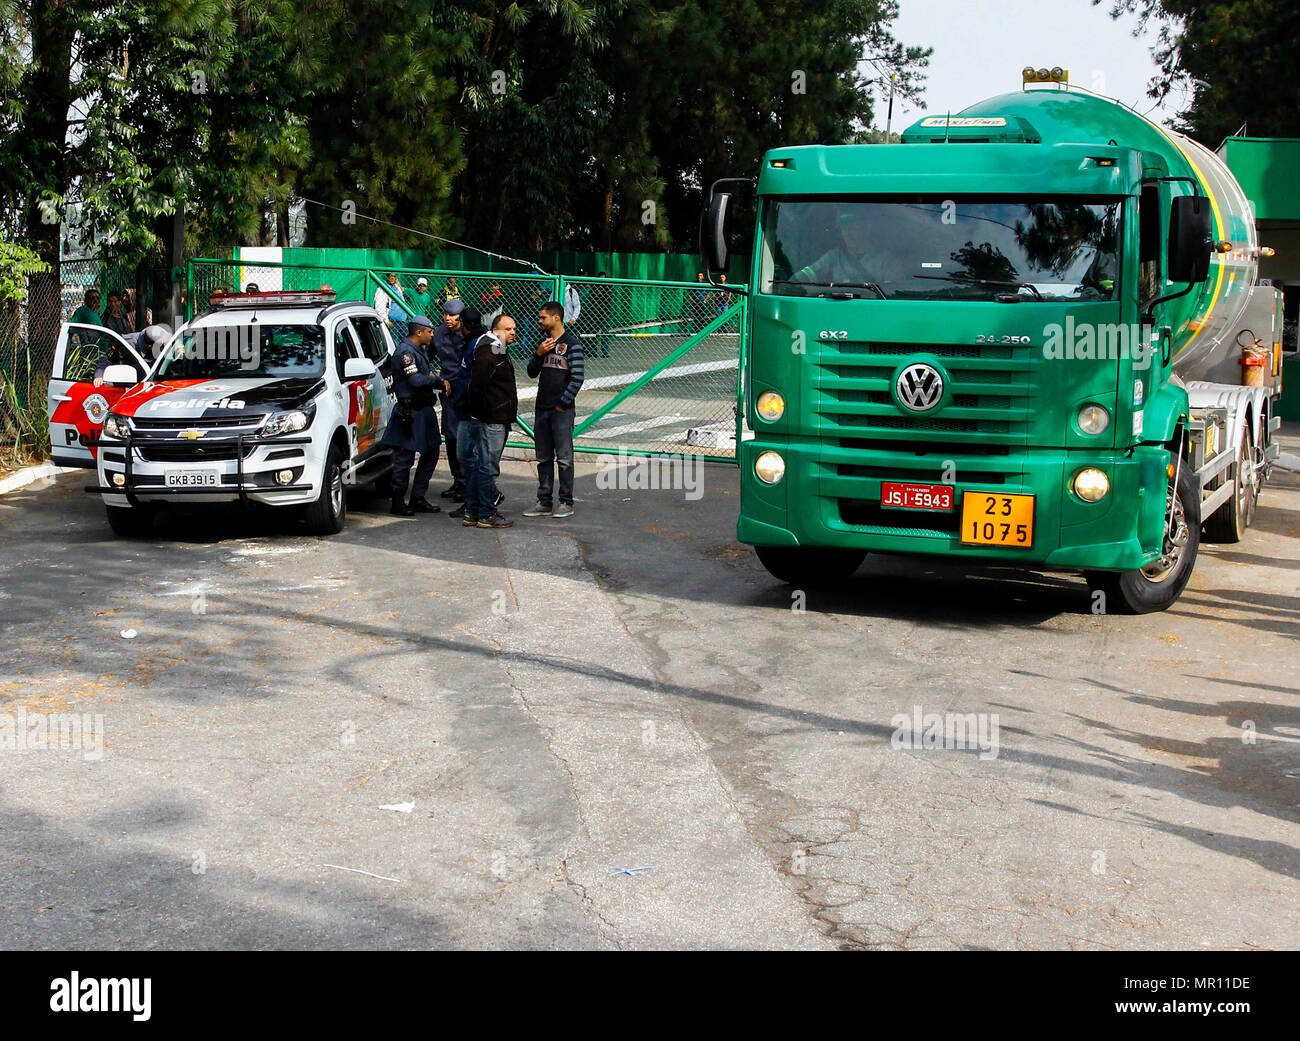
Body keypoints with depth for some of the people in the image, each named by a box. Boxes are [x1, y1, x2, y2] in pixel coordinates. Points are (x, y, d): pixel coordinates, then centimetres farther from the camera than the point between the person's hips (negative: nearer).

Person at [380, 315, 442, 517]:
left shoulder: (419, 350, 17)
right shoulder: (405, 352, -15)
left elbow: (428, 372, 25)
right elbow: (416, 380, -24)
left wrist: (432, 376, 2)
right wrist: (438, 380, -9)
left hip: (425, 409, 11)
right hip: (410, 411, -11)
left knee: (431, 453, 14)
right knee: (405, 457, -4)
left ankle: (417, 498, 20)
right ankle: (398, 503, 2)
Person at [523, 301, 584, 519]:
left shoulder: (572, 343, -8)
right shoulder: (544, 341, 14)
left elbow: (577, 377, -13)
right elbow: (532, 372, 15)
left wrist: (562, 404, -12)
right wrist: (539, 354, -2)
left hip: (562, 409, -7)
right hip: (542, 409, 7)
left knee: (564, 458, -3)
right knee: (544, 458, 10)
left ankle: (566, 502, 3)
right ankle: (545, 502, 17)